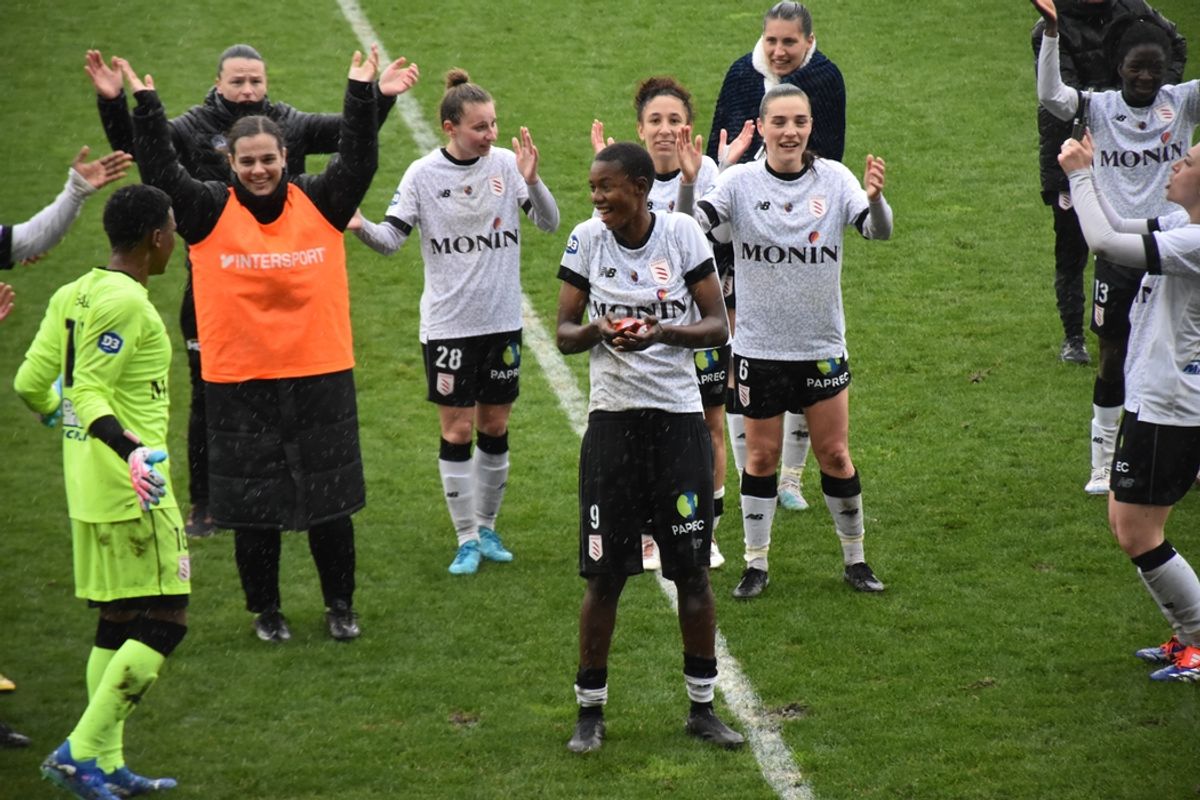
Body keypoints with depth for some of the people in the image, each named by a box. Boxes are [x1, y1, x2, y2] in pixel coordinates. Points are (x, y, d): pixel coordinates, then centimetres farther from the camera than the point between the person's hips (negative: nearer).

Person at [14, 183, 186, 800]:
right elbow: (90, 391, -23)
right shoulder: (126, 302, -16)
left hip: (89, 489, 9)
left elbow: (29, 383, 14)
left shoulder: (72, 296, 11)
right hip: (133, 492, -9)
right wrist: (130, 448, -37)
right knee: (165, 620, -5)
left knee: (117, 621, 14)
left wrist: (55, 413, 35)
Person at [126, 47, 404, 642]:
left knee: (330, 497, 9)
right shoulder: (211, 211, -3)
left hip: (321, 375, 1)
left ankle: (340, 604, 24)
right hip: (240, 381, -1)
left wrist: (361, 93, -12)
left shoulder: (319, 203, 1)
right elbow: (160, 171, -9)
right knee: (252, 500, 7)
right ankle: (265, 610, 22)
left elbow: (358, 160, -4)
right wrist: (145, 105, -16)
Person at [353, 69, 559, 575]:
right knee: (457, 430, 0)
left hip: (502, 321, 2)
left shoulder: (506, 164, -3)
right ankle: (467, 540, 9)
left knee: (495, 427, 10)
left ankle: (487, 527, 25)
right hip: (447, 323, -2)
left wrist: (531, 181, -25)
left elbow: (549, 223, -7)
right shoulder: (424, 174, -7)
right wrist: (361, 227, -30)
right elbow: (391, 238, -9)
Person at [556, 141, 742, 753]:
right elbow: (565, 333, 3)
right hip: (612, 420, 0)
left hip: (679, 416, 0)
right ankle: (590, 708, 13)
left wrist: (661, 332, -20)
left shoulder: (682, 234, -4)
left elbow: (718, 325, -2)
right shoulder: (587, 240, 0)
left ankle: (702, 706, 16)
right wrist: (598, 330, -18)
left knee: (692, 570, 4)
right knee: (604, 574, 1)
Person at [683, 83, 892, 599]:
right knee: (761, 456, 7)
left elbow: (878, 231, -16)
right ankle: (755, 564, 19)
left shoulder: (833, 178, -4)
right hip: (758, 347, -1)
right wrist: (688, 184, -39)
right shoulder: (741, 182, -7)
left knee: (834, 455, 6)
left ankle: (855, 560, 21)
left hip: (822, 345, 1)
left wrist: (875, 199, -38)